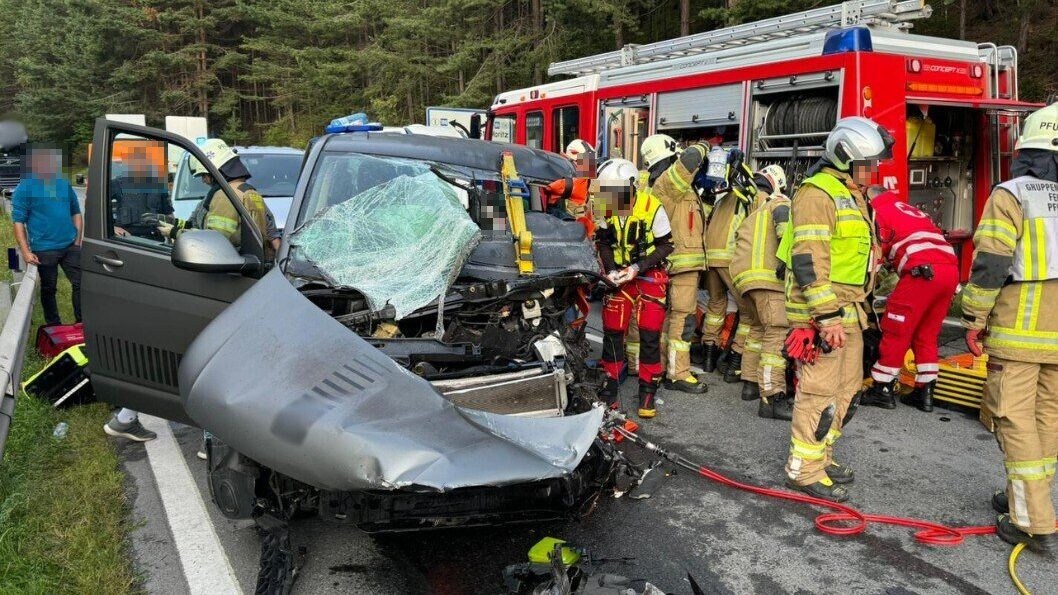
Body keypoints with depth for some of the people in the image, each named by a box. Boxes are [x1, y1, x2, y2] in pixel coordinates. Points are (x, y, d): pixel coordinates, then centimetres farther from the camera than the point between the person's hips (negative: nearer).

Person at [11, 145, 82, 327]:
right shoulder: (25, 188, -7)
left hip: (71, 246, 4)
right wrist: (26, 252, -14)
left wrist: (77, 240, 8)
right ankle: (54, 327, 21)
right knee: (49, 289, 9)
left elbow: (76, 212, 16)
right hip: (45, 250, -4)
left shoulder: (64, 184, 7)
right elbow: (18, 222, -8)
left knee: (80, 284, 4)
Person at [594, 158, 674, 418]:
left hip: (650, 276, -4)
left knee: (649, 335, -5)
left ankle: (647, 393, 9)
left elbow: (666, 245, -10)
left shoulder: (652, 208, -19)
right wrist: (611, 269, -9)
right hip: (620, 276, 4)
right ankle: (610, 389, 18)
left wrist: (638, 267, -19)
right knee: (612, 332, 4)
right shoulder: (607, 209, -5)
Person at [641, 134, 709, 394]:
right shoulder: (668, 181, -13)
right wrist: (702, 148, -4)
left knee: (667, 314, 15)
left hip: (671, 262, 10)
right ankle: (678, 374, -6)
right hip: (683, 261, -10)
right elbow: (689, 158, -25)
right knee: (683, 317, -8)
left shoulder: (658, 186, 18)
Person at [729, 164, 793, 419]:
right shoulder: (779, 203, 6)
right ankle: (772, 398, -19)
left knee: (756, 326, 24)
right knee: (776, 331, -12)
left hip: (741, 274, 8)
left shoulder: (750, 209, 28)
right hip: (766, 274, -8)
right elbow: (784, 220, -15)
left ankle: (750, 382, 27)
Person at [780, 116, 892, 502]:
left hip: (848, 313, 10)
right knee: (820, 392, -6)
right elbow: (809, 260, -23)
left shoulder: (852, 196, 18)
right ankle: (804, 471, 4)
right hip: (822, 315, -10)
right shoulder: (817, 193, -14)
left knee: (845, 388, 16)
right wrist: (827, 315, -26)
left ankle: (820, 457, 28)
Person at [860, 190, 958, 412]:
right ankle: (925, 392, 17)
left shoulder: (879, 212, 11)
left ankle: (883, 390, 7)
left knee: (895, 332, 2)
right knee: (927, 335, 16)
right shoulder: (911, 211, 33)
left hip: (923, 270, -7)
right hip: (951, 269, 7)